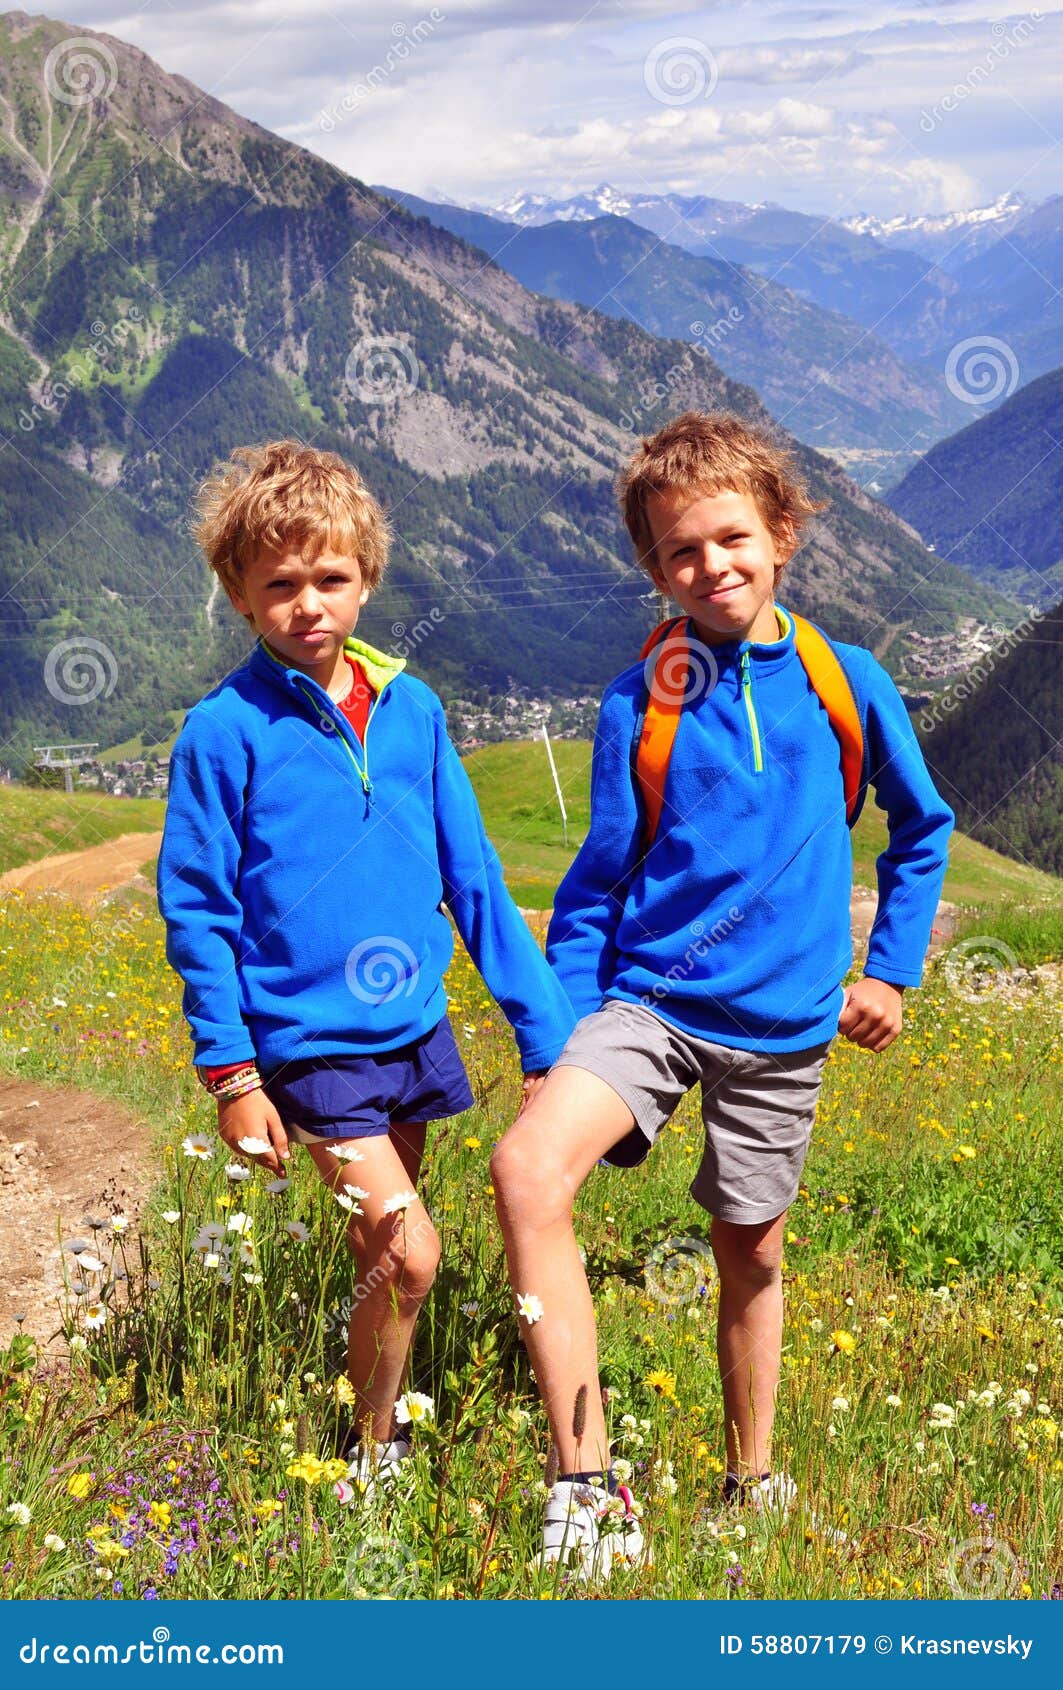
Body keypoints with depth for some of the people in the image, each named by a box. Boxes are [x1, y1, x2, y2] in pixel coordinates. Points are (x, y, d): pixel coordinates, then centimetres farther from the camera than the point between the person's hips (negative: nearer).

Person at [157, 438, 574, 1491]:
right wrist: (229, 1071, -8)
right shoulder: (225, 731, -11)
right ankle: (374, 1453, 14)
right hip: (311, 1047, -4)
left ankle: (383, 1420, 39)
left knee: (382, 1260, 17)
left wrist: (548, 1028, 4)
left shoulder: (410, 709, 0)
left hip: (415, 1031, 4)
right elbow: (195, 908, -6)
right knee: (410, 1256, -9)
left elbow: (473, 878, 5)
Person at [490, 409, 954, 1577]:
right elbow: (599, 880, 3)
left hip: (783, 1023, 1)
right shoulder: (638, 703, -2)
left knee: (750, 1252, 13)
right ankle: (588, 1488, -21)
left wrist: (893, 966, 10)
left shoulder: (844, 682, 0)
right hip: (648, 1000, -1)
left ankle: (752, 1482, 37)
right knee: (527, 1169, -25)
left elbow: (922, 829, 14)